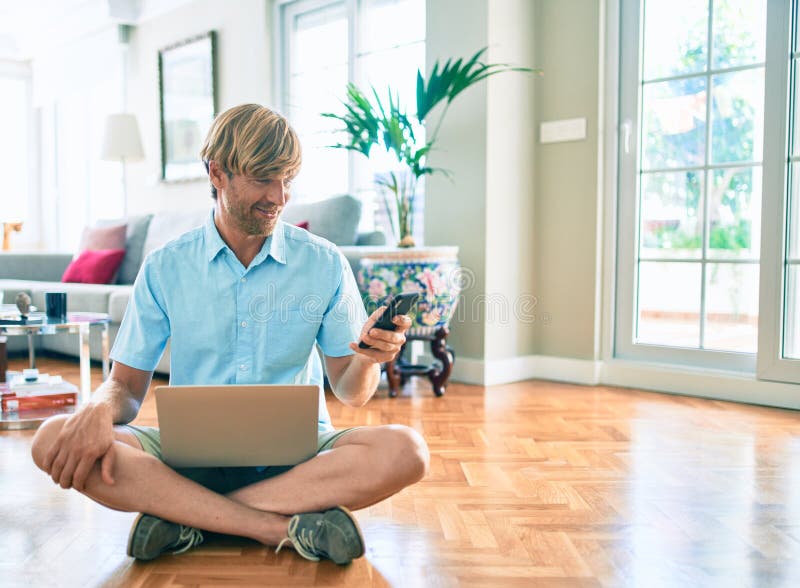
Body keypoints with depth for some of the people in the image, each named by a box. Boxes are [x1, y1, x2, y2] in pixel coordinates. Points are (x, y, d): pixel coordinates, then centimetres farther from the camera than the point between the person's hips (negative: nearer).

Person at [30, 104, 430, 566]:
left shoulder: (324, 263, 2)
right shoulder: (165, 268, 3)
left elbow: (351, 393, 5)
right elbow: (127, 385, 4)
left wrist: (367, 360, -19)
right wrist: (99, 411, -20)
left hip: (297, 452, 0)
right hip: (191, 451, 0)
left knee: (405, 450, -29)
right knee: (54, 440, -25)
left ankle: (186, 515, -23)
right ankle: (286, 528, -27)